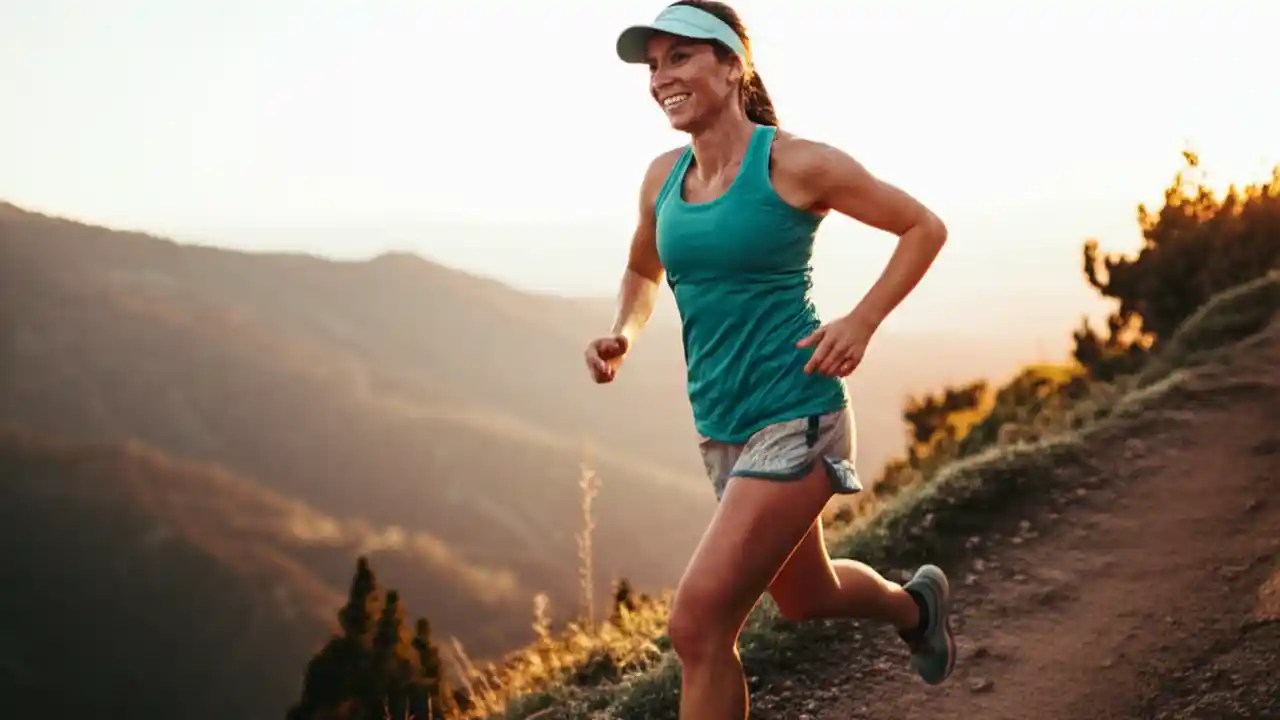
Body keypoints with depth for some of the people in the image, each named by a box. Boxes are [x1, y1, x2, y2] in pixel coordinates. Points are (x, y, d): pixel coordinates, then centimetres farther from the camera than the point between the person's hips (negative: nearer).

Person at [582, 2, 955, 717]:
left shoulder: (795, 163, -12)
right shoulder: (663, 176, 4)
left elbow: (925, 228, -2)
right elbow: (642, 273, 24)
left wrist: (861, 323, -13)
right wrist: (622, 335, 4)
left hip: (795, 420, -7)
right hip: (722, 427, 7)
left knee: (699, 625, -15)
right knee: (806, 597, 26)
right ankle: (915, 605, 57)